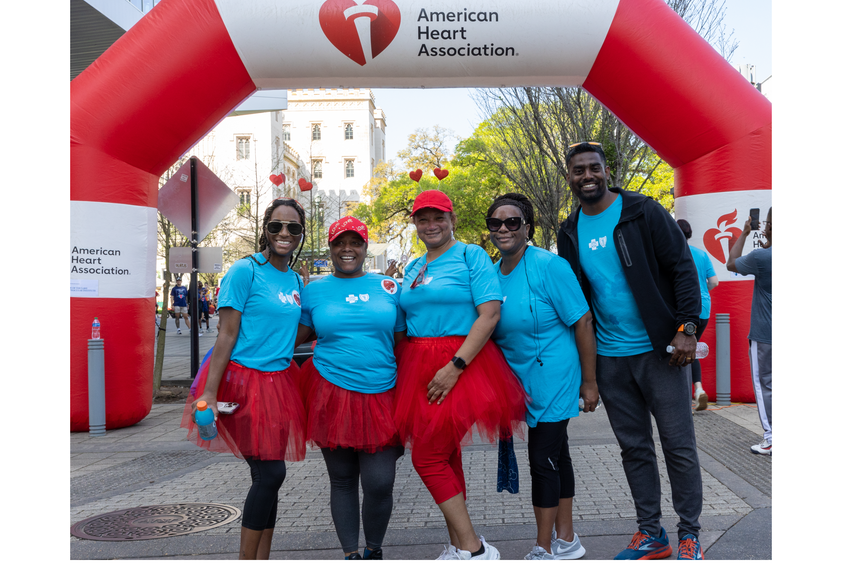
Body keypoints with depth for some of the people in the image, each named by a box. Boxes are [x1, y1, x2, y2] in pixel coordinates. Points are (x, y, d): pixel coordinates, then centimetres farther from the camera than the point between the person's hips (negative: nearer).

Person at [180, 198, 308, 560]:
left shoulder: (295, 280, 12)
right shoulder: (246, 270, -9)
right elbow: (227, 336, -12)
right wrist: (208, 393, -16)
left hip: (279, 381, 7)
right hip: (244, 380, -7)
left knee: (269, 476, 10)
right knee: (270, 472, -7)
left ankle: (262, 557, 21)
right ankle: (246, 558, 9)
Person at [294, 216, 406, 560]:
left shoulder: (388, 287, 9)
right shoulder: (314, 290, 8)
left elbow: (404, 340, 11)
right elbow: (291, 338, 10)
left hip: (381, 396, 0)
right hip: (332, 395, 0)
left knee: (379, 483, -4)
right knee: (342, 480, 9)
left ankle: (374, 551, 22)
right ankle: (350, 555, 24)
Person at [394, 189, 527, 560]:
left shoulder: (471, 255, -5)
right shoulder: (412, 268, 16)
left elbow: (490, 314, -15)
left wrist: (455, 366, -21)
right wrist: (405, 367, 7)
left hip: (460, 364, -7)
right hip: (418, 368, 7)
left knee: (427, 458, -9)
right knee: (444, 458, 11)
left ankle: (472, 549, 2)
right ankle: (460, 547, 23)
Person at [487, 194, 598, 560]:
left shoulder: (549, 266, -16)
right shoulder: (492, 274, 5)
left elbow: (583, 322, -15)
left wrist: (589, 382, -14)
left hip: (553, 376, -7)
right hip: (521, 382, 7)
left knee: (543, 459, -3)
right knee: (556, 454, 17)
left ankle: (545, 550, 11)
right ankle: (566, 539, 30)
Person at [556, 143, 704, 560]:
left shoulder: (643, 212, -5)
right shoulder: (570, 233, 8)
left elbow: (682, 267, -7)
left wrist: (686, 328, -16)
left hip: (659, 350, -4)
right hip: (609, 359, 4)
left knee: (678, 443, 3)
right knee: (634, 448, 12)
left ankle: (689, 533, 17)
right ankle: (650, 534, 23)